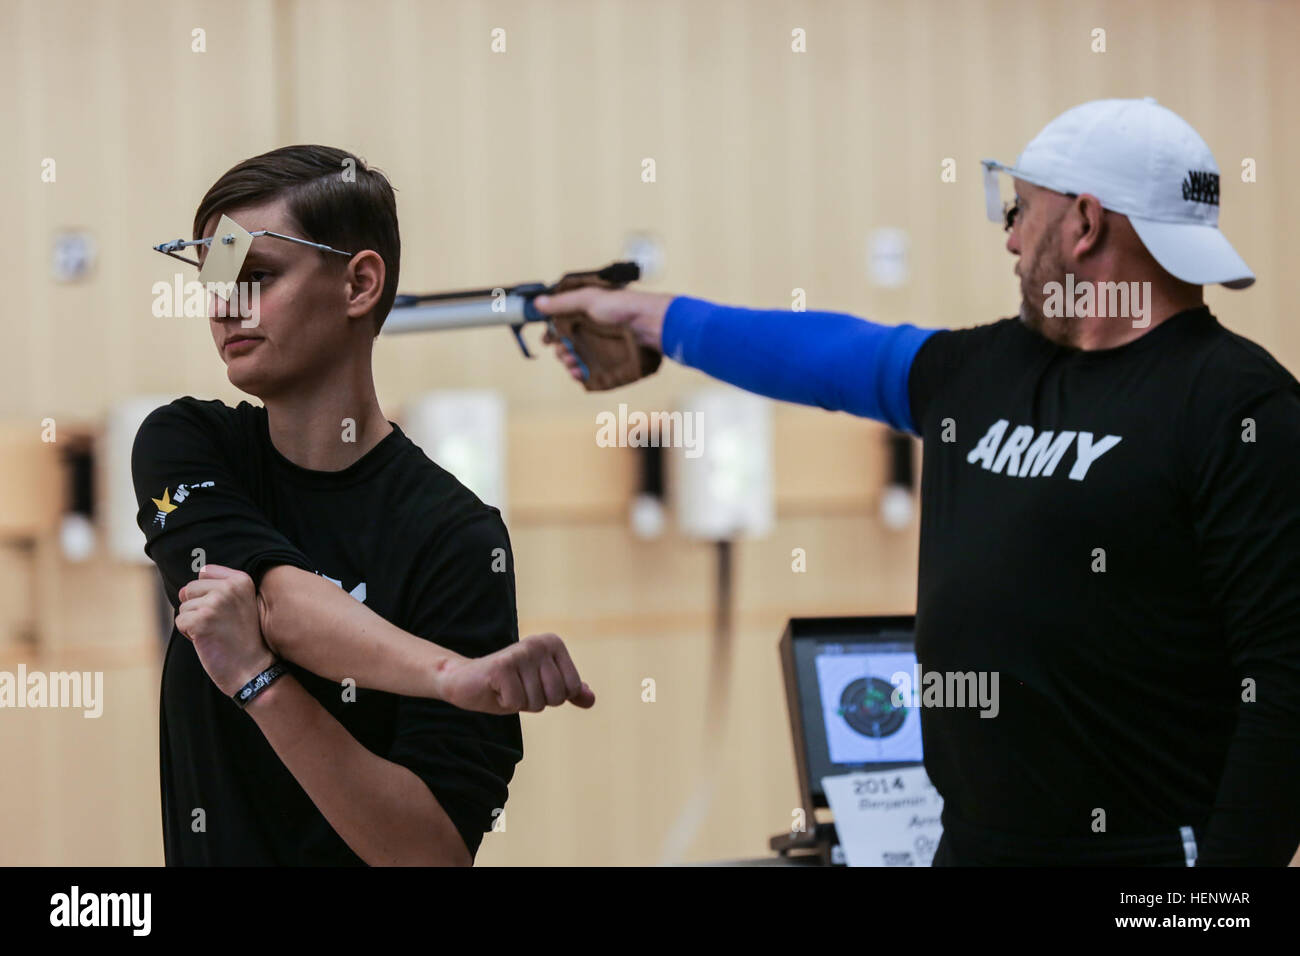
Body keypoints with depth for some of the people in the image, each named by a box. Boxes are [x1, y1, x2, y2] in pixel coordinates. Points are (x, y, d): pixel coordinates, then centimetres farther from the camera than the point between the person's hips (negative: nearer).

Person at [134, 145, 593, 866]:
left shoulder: (457, 536, -9)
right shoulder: (179, 447, 4)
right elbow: (280, 602, -14)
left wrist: (257, 678, -23)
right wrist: (452, 674, -29)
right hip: (200, 851, 4)